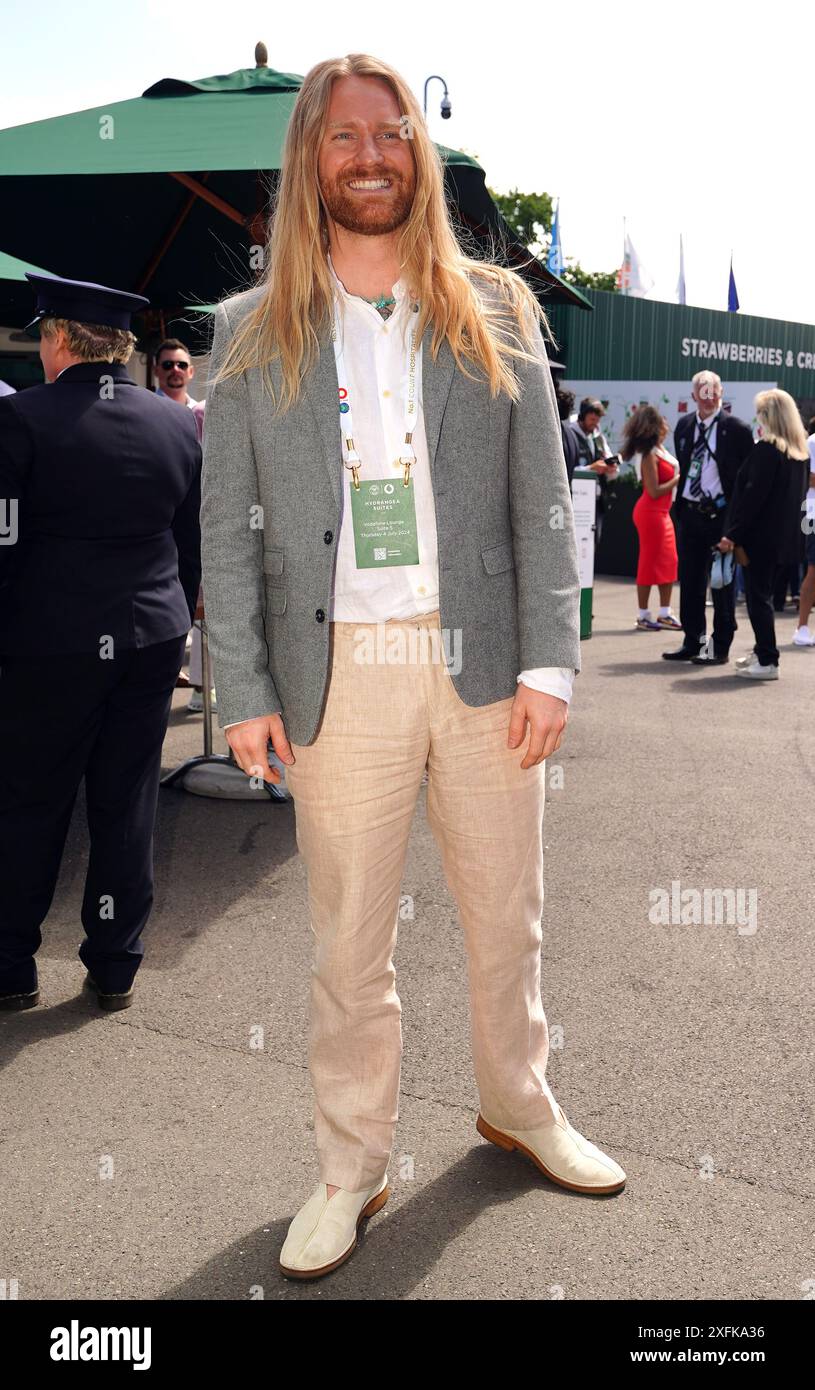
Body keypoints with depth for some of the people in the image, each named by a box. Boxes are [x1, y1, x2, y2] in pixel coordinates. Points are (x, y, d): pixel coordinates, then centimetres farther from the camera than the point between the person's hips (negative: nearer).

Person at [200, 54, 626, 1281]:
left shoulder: (497, 310, 8)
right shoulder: (254, 334, 6)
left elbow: (543, 501, 3)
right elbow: (226, 526, 3)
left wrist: (549, 662, -6)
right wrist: (243, 692, -4)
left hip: (485, 663, 1)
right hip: (341, 673, -1)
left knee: (509, 917, 14)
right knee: (351, 942, 7)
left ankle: (519, 1108, 37)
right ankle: (351, 1169, 25)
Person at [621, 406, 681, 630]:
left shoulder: (660, 450, 10)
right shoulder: (650, 455, -16)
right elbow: (654, 491, -19)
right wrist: (677, 479, -14)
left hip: (662, 512, 9)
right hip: (650, 512, -9)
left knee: (668, 562, 10)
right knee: (649, 563, -3)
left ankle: (665, 613, 17)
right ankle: (643, 616, 5)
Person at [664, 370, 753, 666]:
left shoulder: (737, 429, -6)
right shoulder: (684, 425, 10)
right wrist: (679, 505, 12)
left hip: (721, 515, -5)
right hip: (689, 512, 5)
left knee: (722, 581, 2)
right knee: (689, 580, 10)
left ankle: (720, 647, 9)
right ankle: (693, 641, 21)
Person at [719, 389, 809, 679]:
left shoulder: (765, 450, -15)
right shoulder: (801, 453, 10)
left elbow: (753, 495, -19)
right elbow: (799, 492, 15)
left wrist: (733, 534, -17)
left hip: (760, 532, -8)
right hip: (783, 532, 8)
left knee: (757, 594, -4)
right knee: (763, 591, 19)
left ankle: (767, 662, -3)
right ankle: (762, 651, 27)